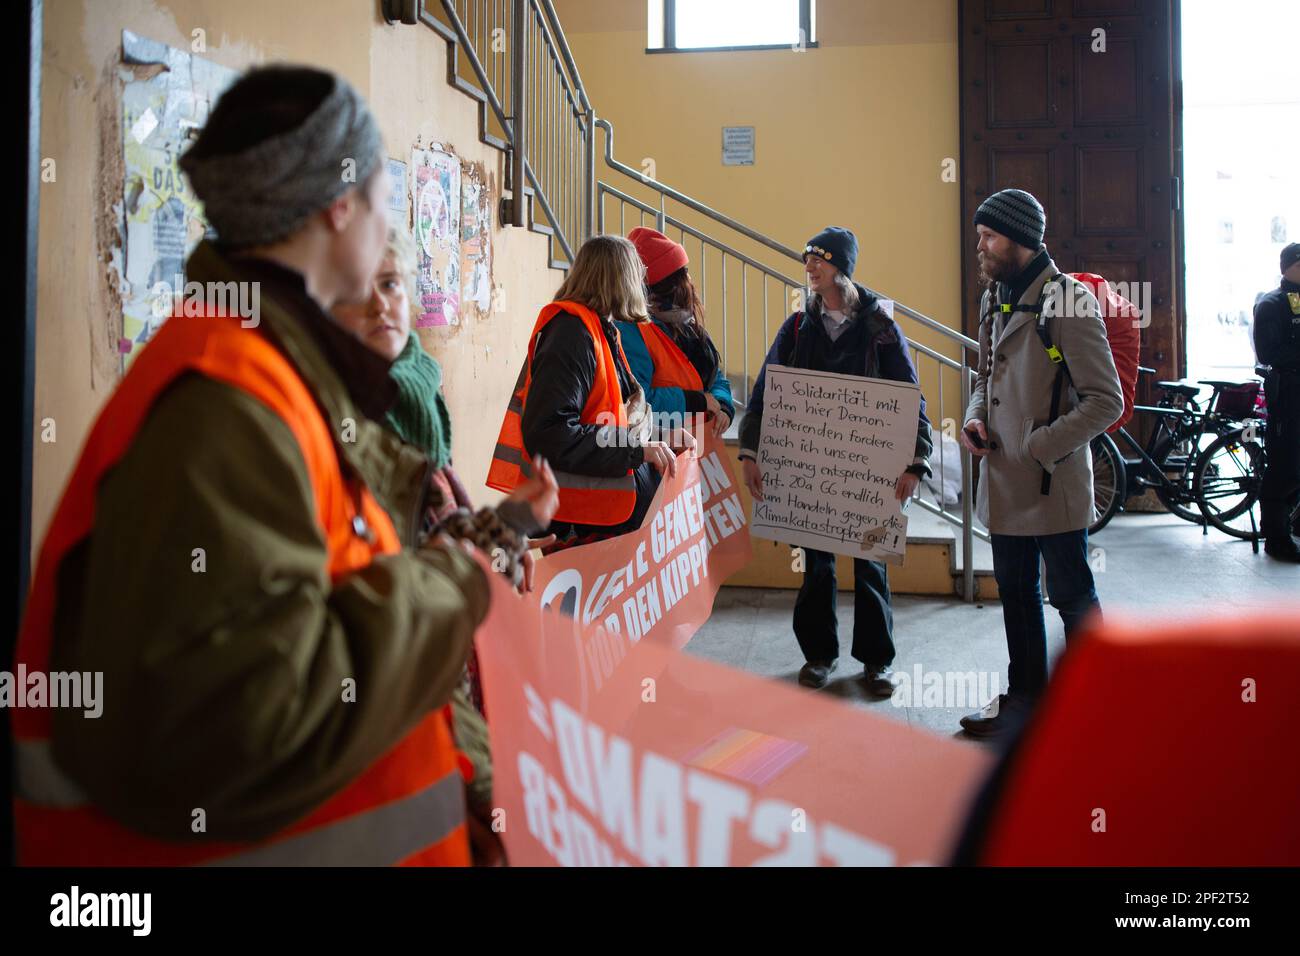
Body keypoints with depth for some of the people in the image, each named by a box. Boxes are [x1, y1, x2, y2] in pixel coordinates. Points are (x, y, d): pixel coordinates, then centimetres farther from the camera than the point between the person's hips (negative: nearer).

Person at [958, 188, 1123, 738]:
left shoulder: (1069, 300, -15)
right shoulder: (994, 298, 9)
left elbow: (1106, 400, -16)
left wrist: (1041, 447, -19)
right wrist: (976, 418, 2)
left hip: (1054, 482, -8)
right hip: (1004, 481, 8)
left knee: (1071, 596, 5)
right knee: (1015, 591, 18)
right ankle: (1024, 698, 33)